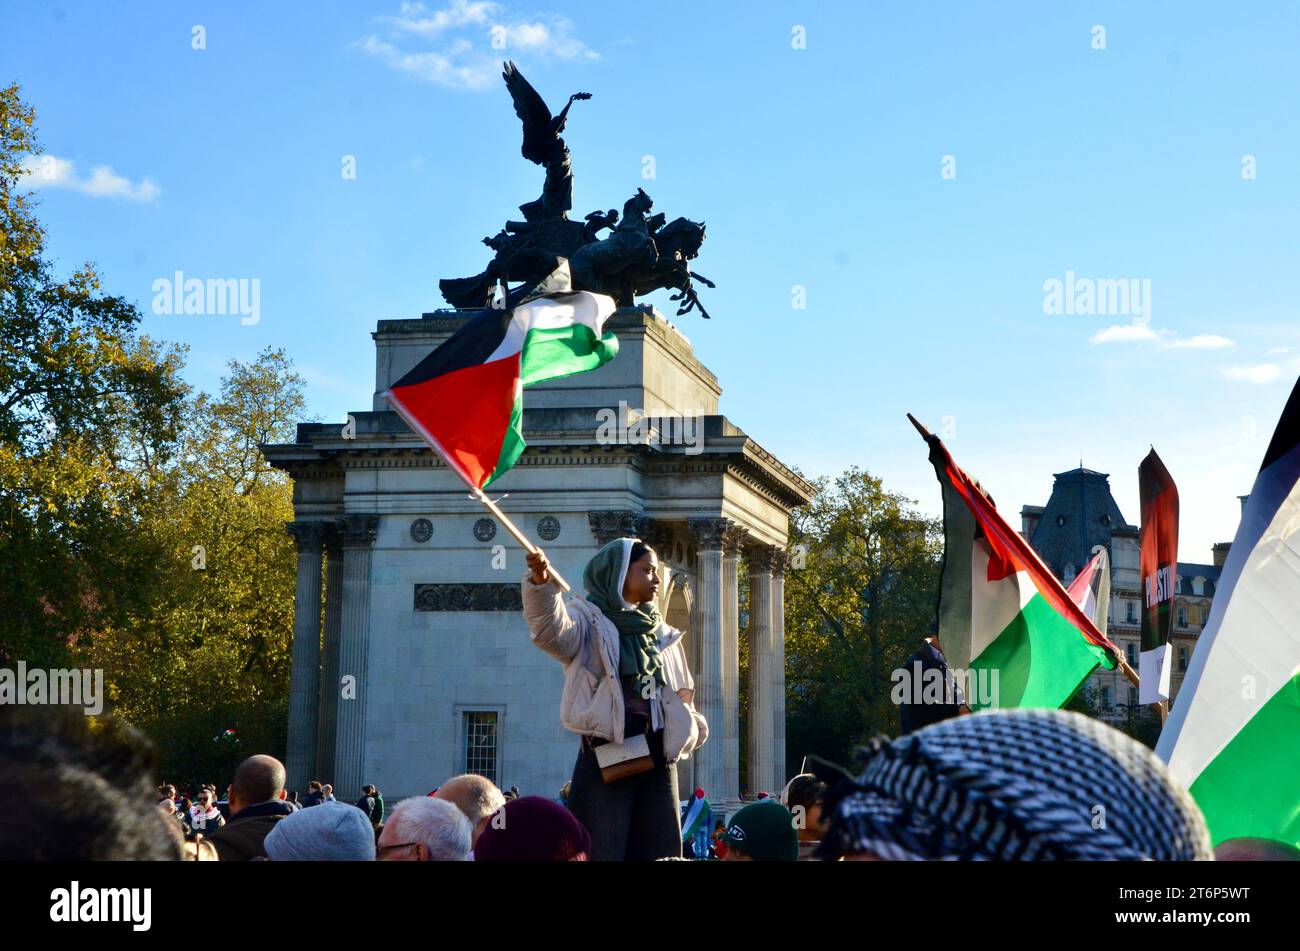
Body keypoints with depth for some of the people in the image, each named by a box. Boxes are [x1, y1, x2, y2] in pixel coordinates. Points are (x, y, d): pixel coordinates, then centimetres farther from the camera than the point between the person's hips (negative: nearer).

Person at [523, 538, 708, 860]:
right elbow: (551, 627, -25)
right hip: (608, 756, -6)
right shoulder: (589, 621, -1)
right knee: (600, 850, -8)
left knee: (659, 850, 9)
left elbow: (679, 695, 28)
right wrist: (540, 583, -44)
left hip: (658, 756, 6)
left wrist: (692, 728, 8)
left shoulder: (660, 632, 19)